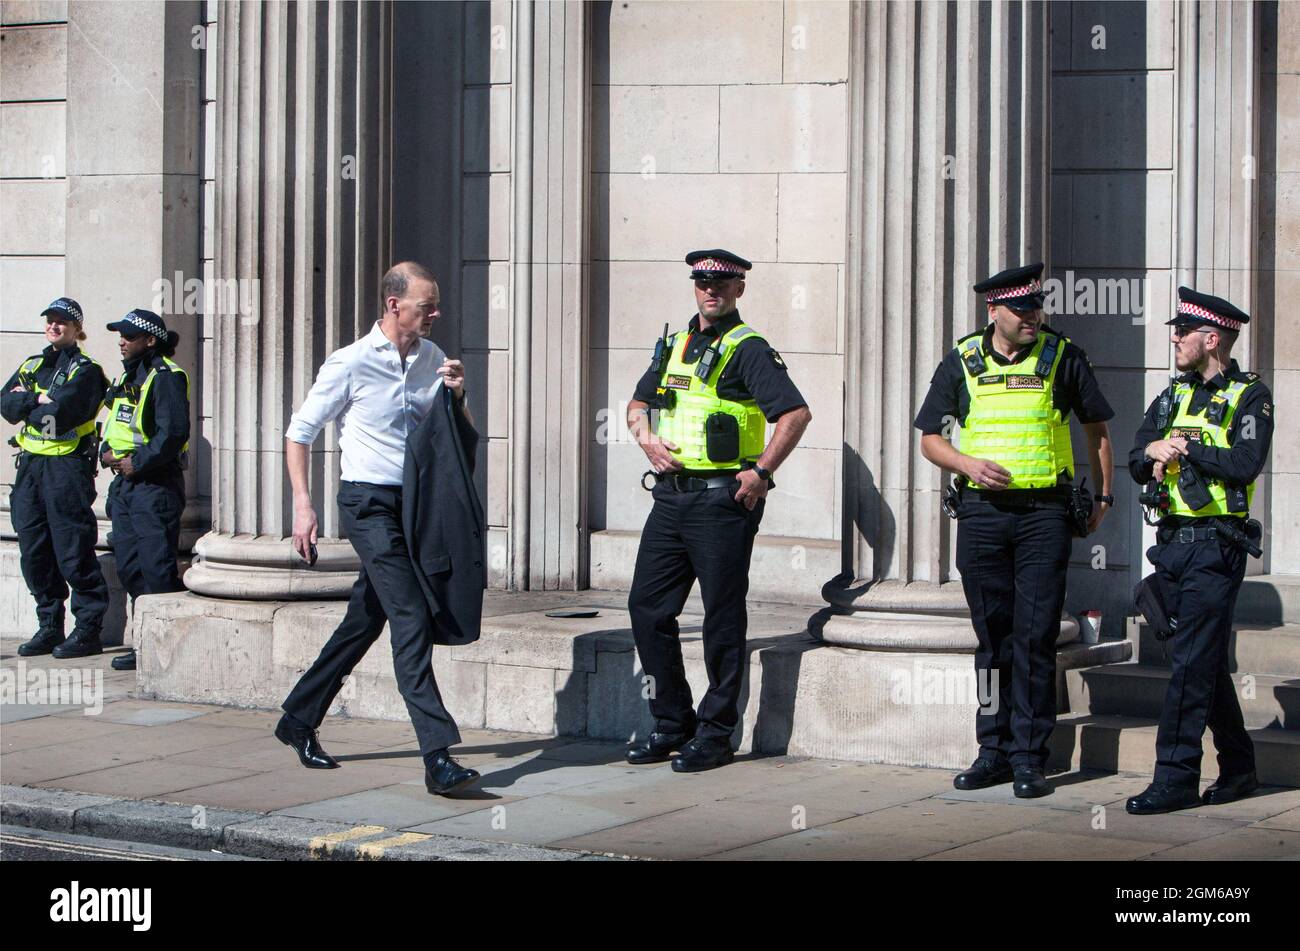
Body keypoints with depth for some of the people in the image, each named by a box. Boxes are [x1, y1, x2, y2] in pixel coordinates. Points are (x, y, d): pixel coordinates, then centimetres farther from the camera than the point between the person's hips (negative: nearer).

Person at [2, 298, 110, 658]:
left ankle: (88, 631, 0)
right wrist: (41, 400, -10)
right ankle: (49, 627, 17)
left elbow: (62, 412, -18)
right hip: (30, 464, 7)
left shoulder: (85, 370, -4)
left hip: (67, 467, -7)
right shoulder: (31, 366, 17)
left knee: (73, 554, -6)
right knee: (34, 552, 8)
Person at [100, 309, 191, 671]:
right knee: (129, 567, 9)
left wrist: (137, 463, -16)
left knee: (157, 569, -9)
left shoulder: (166, 377, -11)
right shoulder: (128, 376, 17)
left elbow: (174, 432, -20)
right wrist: (107, 453, 4)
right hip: (125, 482, 10)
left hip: (155, 485, -10)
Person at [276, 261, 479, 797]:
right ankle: (437, 757, -21)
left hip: (415, 503, 7)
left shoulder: (432, 358, 9)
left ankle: (299, 721, 31)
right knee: (411, 620, -16)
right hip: (369, 505, -7)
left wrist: (456, 395, -4)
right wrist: (303, 506, -8)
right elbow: (299, 433, -1)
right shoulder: (351, 364, -8)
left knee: (364, 621, 14)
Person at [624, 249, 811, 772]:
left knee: (723, 616, -1)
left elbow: (796, 413, -17)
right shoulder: (674, 343, 15)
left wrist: (760, 473, -18)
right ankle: (671, 723, 18)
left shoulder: (747, 349, -7)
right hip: (671, 494, 7)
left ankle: (715, 732, 7)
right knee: (647, 607, 7)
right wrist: (646, 438, 5)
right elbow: (638, 402, 26)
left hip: (722, 499, -7)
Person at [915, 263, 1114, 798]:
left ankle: (1029, 758, 1)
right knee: (992, 637, 8)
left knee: (1035, 637, -5)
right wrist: (968, 463, -8)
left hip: (1044, 513, -2)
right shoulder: (962, 362, 6)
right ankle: (994, 751, 15)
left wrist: (1102, 497, 9)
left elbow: (1097, 427, 14)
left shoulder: (1062, 358, 3)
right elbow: (930, 439, 11)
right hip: (981, 512, 2)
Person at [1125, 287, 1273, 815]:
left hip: (1216, 546, -7)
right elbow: (1137, 462, 9)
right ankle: (1238, 770, 22)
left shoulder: (1250, 396, -4)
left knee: (1192, 662, -10)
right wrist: (1155, 452, -12)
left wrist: (1186, 446, -12)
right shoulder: (1173, 395, 16)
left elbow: (1245, 464, -18)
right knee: (1209, 662, 12)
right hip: (1175, 539, 7)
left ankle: (1175, 779, -9)